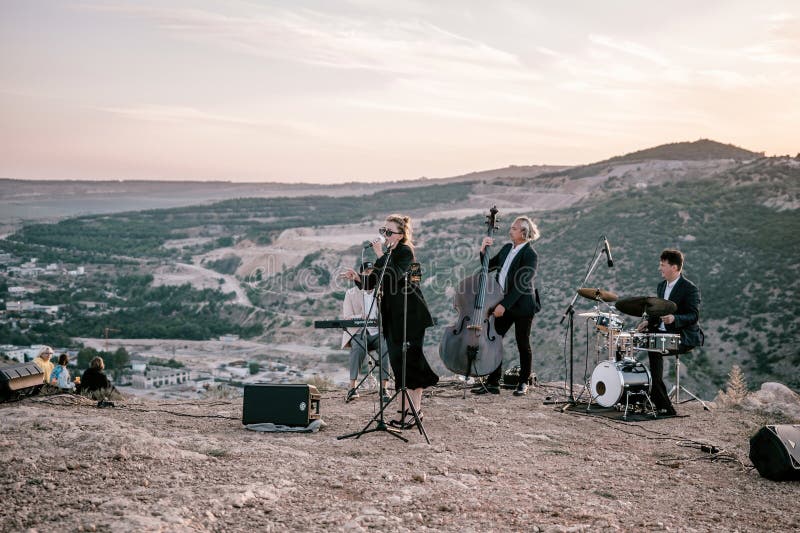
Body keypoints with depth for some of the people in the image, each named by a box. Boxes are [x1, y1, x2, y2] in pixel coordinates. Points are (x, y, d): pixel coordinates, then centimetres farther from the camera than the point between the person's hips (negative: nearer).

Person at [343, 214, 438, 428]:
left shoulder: (405, 251, -8)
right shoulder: (388, 254, 16)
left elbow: (394, 276, -25)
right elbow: (371, 283, 13)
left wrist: (381, 255, -23)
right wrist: (357, 277, -6)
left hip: (410, 315, -9)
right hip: (393, 315, 9)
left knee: (410, 358, -8)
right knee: (398, 360, 8)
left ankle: (415, 409, -4)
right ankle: (409, 406, 16)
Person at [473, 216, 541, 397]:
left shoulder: (530, 255, -14)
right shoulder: (507, 248, 9)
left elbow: (521, 285, -20)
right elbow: (489, 267, 15)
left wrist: (504, 305, -24)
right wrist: (483, 251, -3)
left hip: (521, 306, -7)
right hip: (503, 303, 7)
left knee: (523, 344, 6)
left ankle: (523, 383, 20)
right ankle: (493, 383, 7)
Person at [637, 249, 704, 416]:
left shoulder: (690, 289, -12)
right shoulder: (662, 286, 14)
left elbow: (694, 316, -20)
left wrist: (674, 318, -36)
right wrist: (648, 322, 0)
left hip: (684, 336, -9)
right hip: (662, 332, 9)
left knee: (654, 349, -30)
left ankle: (663, 405, -26)